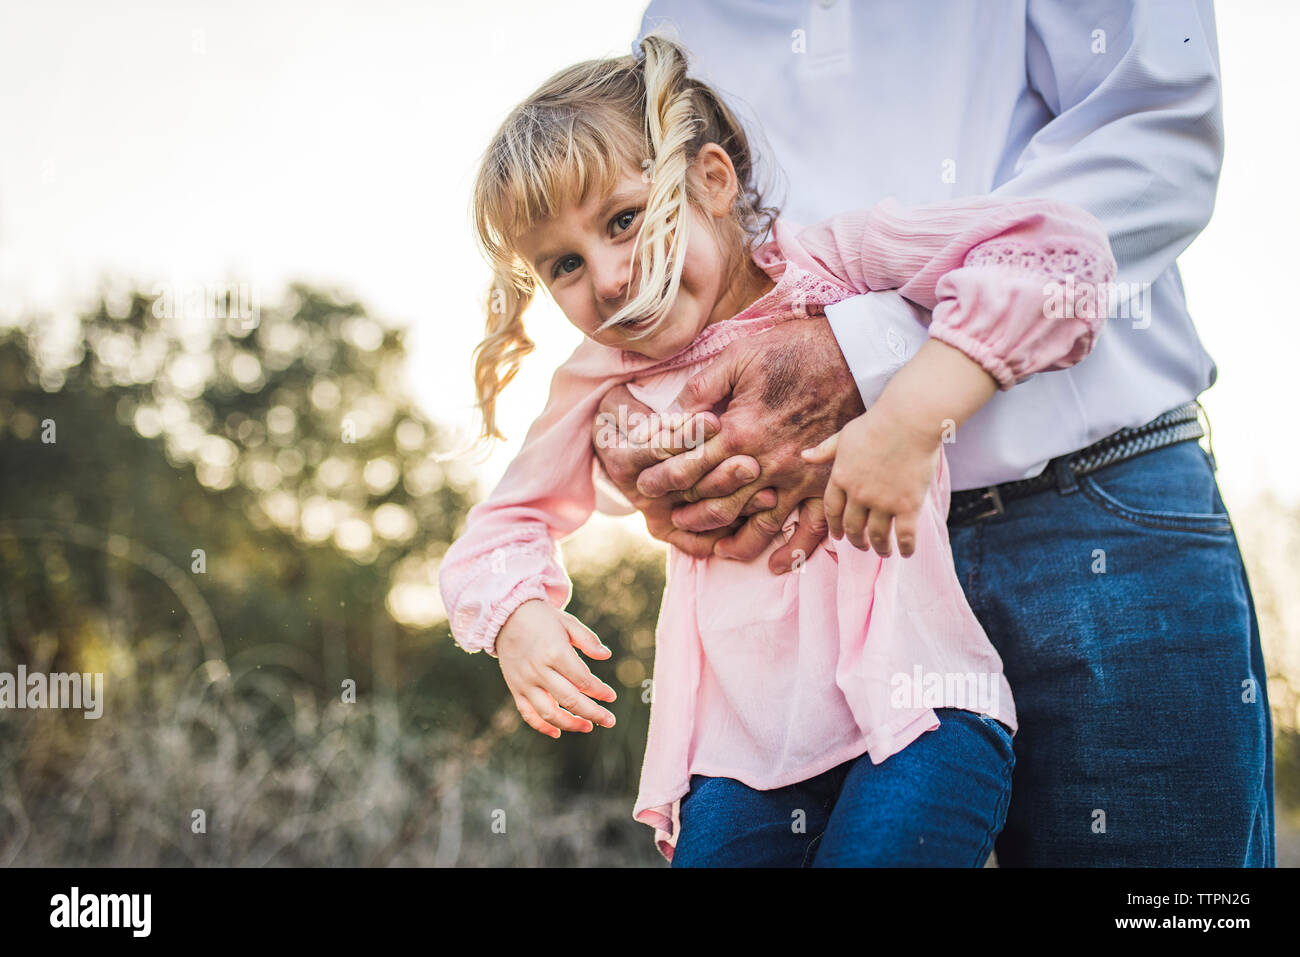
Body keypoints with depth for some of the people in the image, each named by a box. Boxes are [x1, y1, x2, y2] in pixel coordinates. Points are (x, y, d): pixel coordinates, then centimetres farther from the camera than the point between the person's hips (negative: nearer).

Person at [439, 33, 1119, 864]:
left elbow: (1059, 248, -13)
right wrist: (516, 620, 2)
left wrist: (912, 416, -22)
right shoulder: (605, 387, 11)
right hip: (740, 749, 4)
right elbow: (509, 518, 25)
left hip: (914, 703, -4)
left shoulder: (830, 267, -3)